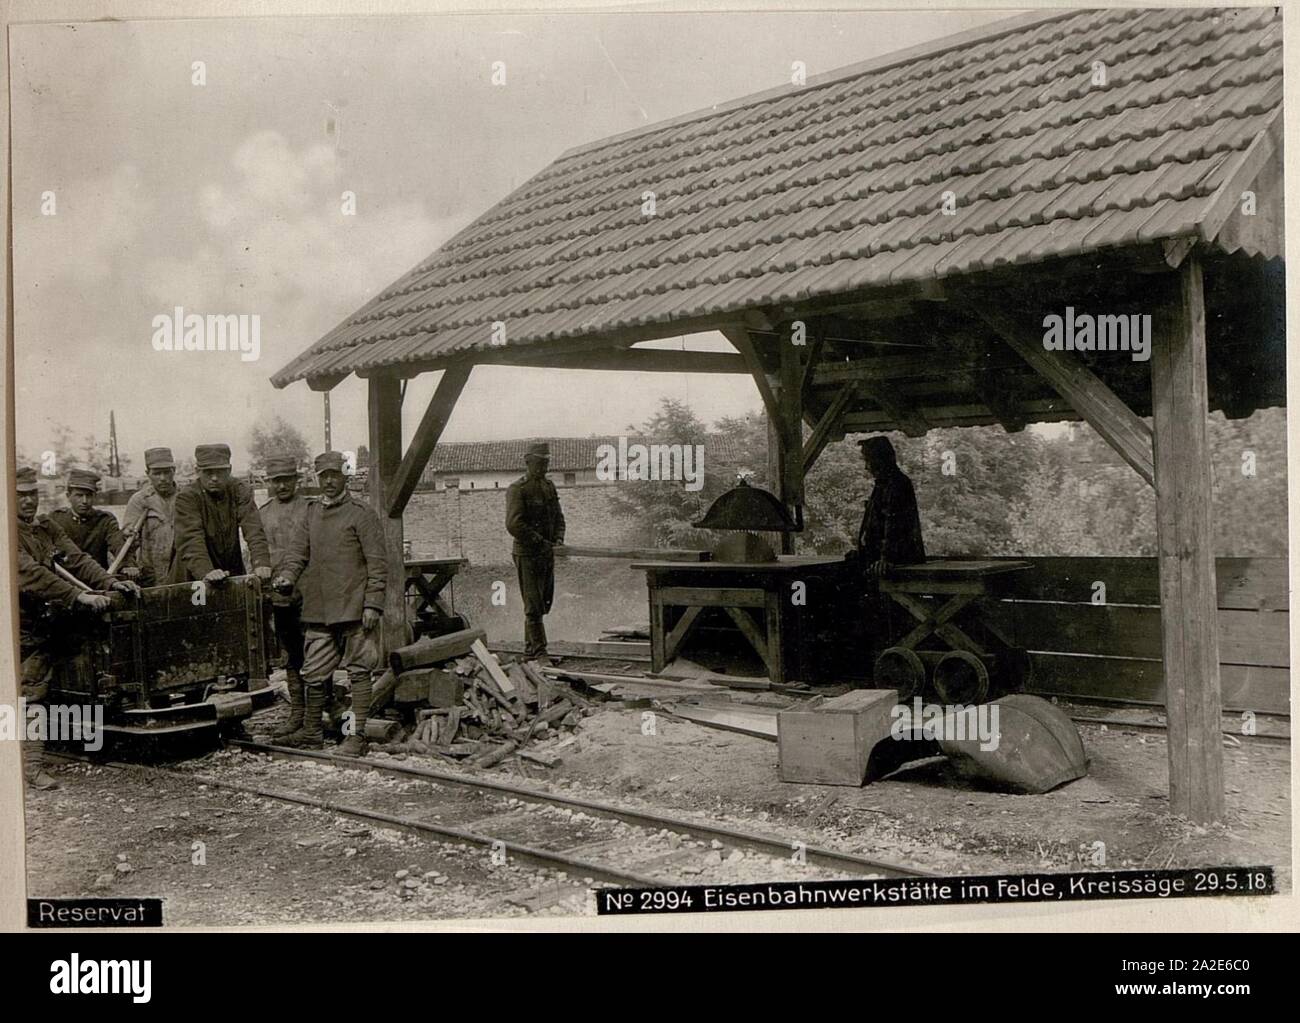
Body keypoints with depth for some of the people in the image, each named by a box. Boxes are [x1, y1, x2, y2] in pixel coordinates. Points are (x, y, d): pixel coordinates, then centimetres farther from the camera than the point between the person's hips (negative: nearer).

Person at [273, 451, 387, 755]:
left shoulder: (361, 513, -3)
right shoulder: (312, 513, 14)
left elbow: (377, 563, -6)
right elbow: (297, 551, 12)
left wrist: (373, 604, -12)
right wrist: (286, 577, -9)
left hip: (354, 609, -5)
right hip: (318, 610, 6)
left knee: (358, 672, 1)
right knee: (313, 674, 10)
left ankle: (356, 736, 7)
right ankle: (310, 733, 23)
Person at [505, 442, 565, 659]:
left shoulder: (550, 486, 13)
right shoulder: (517, 489, -10)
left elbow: (558, 517, 18)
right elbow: (514, 524, -19)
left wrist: (559, 539, -1)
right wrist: (541, 543, -20)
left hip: (547, 555, 7)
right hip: (527, 554, -7)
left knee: (543, 604, 12)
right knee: (534, 606, -7)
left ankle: (529, 651, 23)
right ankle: (540, 653, -6)